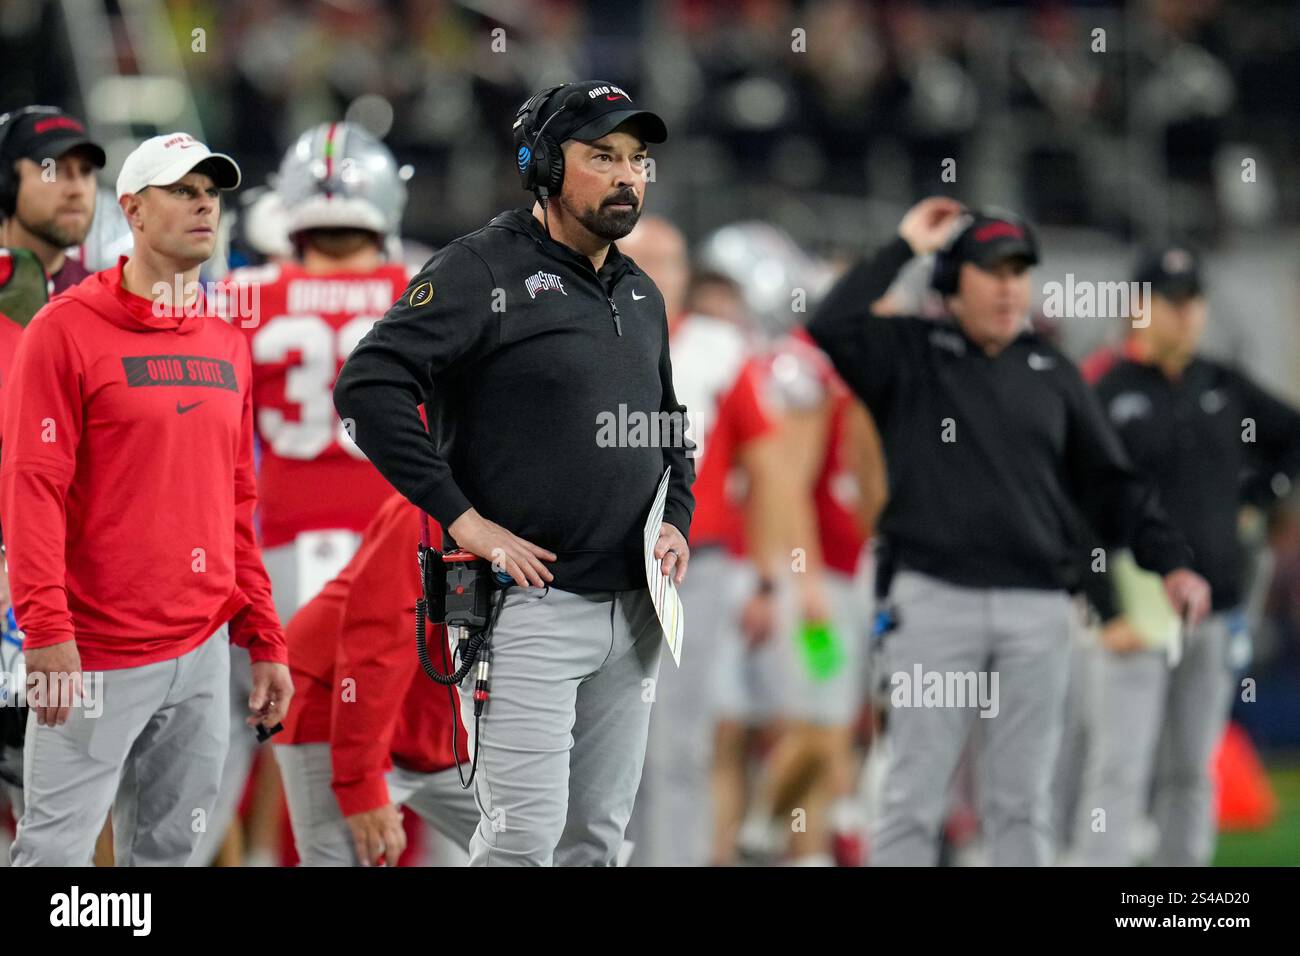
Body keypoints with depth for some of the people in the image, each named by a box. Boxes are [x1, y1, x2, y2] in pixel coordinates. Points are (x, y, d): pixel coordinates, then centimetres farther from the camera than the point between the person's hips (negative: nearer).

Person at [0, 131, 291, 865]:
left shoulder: (227, 346, 14)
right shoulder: (68, 329, -5)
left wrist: (265, 639, 12)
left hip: (204, 653, 6)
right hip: (97, 658, -6)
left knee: (169, 849, 8)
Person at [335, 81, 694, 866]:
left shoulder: (641, 295, 16)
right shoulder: (484, 270, -8)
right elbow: (368, 384, -18)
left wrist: (677, 520, 11)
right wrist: (462, 519, -18)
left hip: (634, 613, 7)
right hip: (531, 604, -7)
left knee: (599, 837, 10)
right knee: (525, 833, -13)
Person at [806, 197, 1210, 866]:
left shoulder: (1052, 375, 14)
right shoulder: (909, 354, 6)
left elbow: (1110, 482, 15)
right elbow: (830, 328, -13)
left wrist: (1169, 562, 3)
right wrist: (904, 247, -7)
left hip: (1037, 607, 3)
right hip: (935, 601, -3)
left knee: (1022, 799, 6)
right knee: (914, 794, -3)